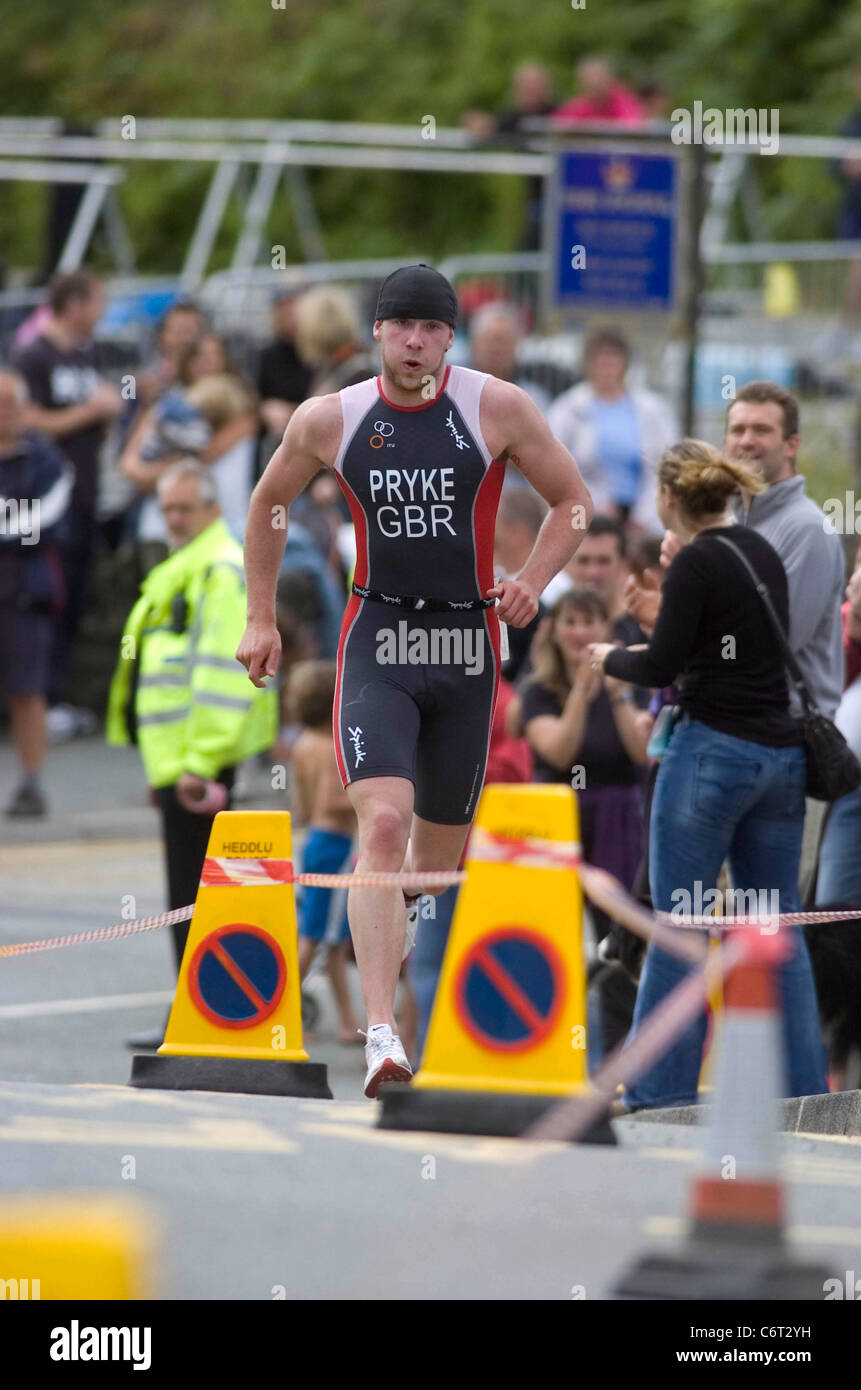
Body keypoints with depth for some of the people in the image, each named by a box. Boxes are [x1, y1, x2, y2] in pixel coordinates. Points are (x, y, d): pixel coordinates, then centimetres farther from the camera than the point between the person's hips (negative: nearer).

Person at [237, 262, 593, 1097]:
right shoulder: (328, 421, -2)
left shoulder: (496, 409, -4)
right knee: (382, 824, -21)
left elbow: (571, 502, 6)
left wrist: (532, 582, -9)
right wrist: (260, 618, 13)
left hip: (467, 644, 1)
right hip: (376, 640, -1)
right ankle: (379, 1035, -28)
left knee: (439, 851, 12)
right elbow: (267, 504, 16)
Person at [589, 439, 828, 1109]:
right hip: (781, 753, 7)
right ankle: (803, 1087, 8)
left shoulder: (698, 562, -11)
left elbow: (662, 668, -13)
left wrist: (610, 657, 7)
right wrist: (663, 621, 26)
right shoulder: (764, 552, 12)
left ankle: (662, 1088, 0)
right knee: (779, 926, 9)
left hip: (713, 751, -7)